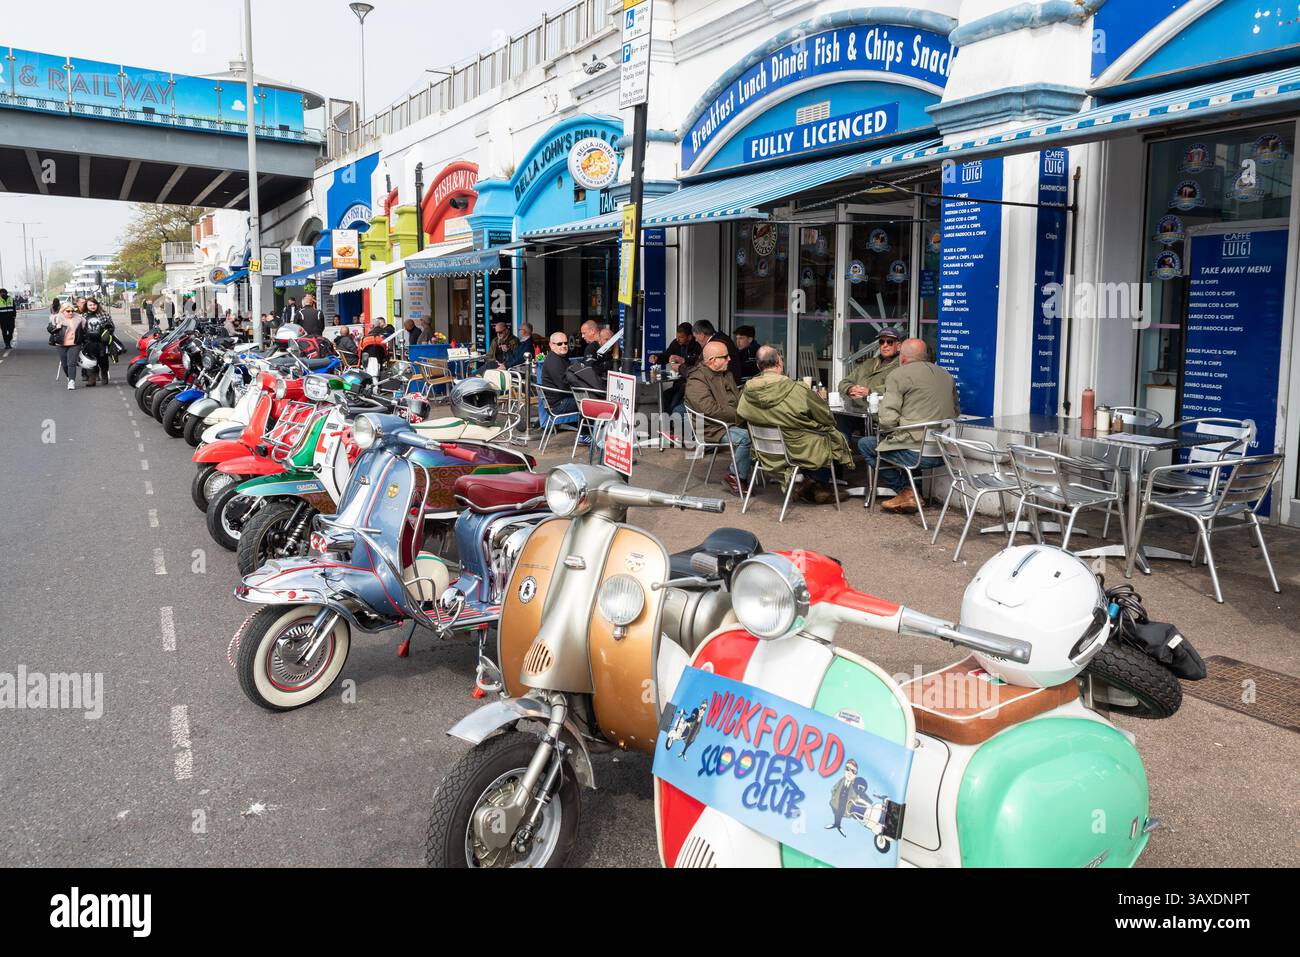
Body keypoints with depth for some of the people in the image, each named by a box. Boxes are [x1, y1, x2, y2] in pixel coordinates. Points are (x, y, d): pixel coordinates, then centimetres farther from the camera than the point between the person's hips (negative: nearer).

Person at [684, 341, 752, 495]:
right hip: (714, 428, -8)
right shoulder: (696, 380, -11)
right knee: (746, 437, -31)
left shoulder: (726, 374, 18)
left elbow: (739, 398, 24)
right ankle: (734, 476, -12)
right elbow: (710, 410, -22)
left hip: (733, 422, 9)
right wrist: (739, 415, -20)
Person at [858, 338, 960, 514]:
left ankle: (906, 492, 9)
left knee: (865, 444, 10)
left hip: (918, 452, -8)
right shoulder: (945, 374, 16)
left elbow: (887, 420, -13)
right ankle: (907, 493, 23)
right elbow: (957, 411, 23)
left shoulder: (898, 375, -5)